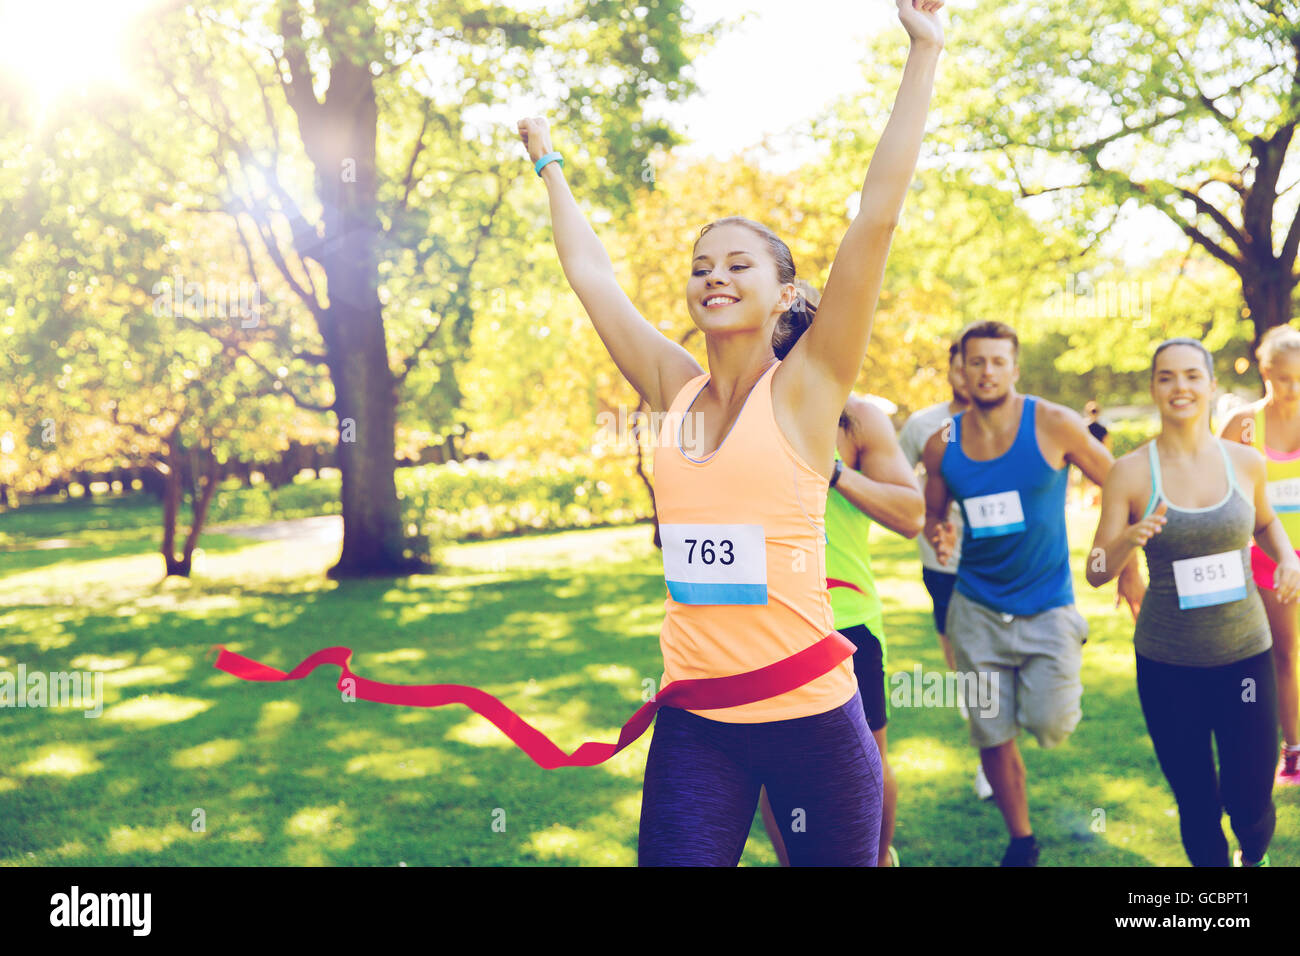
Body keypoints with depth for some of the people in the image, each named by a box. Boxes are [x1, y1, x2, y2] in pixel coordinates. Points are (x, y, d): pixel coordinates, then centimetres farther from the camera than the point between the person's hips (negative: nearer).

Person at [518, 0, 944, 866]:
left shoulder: (806, 389, -5)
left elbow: (877, 218, -11)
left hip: (810, 714, -3)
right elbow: (589, 271, 17)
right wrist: (550, 165, 28)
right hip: (695, 721, 4)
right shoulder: (676, 392, 6)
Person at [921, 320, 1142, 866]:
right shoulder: (942, 445, -2)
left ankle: (1059, 685, 25)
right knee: (992, 736, 5)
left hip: (1047, 605, -2)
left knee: (1050, 727, -11)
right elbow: (932, 515, 14)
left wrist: (1128, 567, -1)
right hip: (977, 610, 2)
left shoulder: (1054, 426, -11)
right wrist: (937, 536, -10)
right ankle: (1020, 839, 26)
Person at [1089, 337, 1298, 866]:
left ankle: (1254, 857, 38)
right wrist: (1130, 539, -25)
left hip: (1244, 650, 1)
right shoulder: (1130, 472, -7)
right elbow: (1097, 573, -5)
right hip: (1167, 662, -1)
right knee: (1196, 804, 8)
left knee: (1250, 803, 3)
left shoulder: (1246, 462, 0)